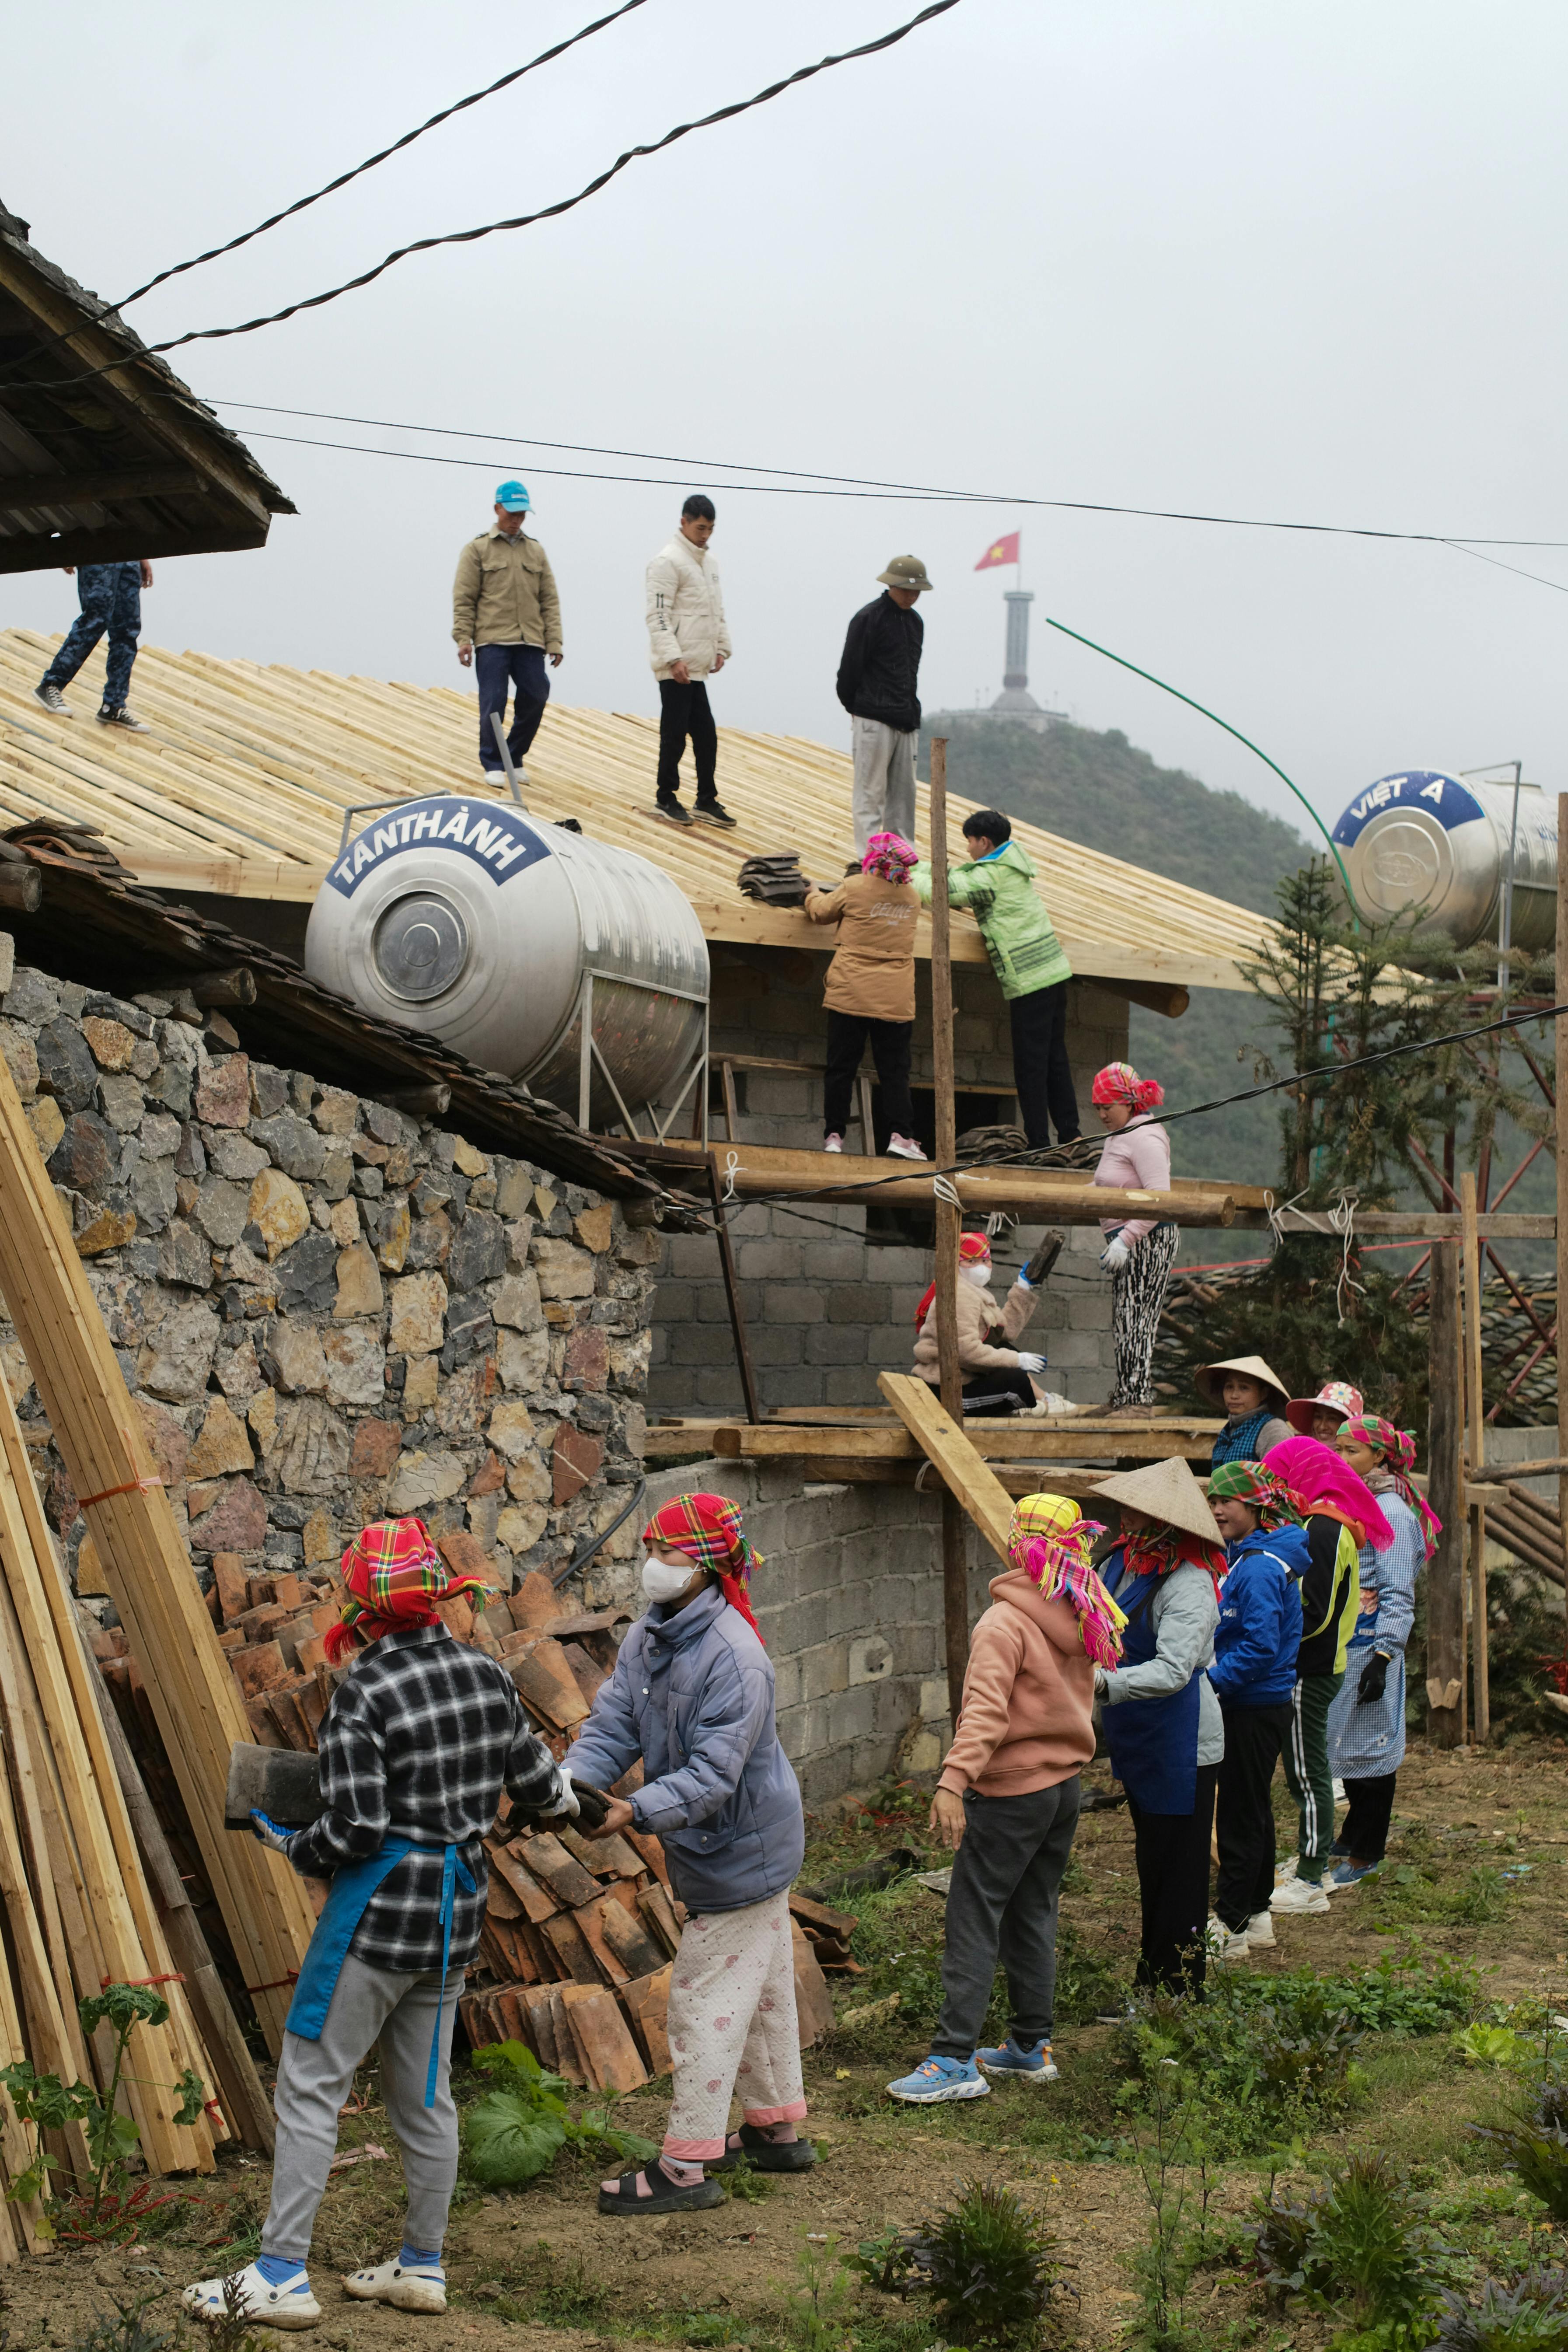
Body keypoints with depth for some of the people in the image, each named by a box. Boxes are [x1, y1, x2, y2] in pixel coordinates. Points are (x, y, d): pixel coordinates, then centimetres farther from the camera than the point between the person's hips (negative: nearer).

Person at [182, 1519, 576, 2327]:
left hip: (379, 1912, -7)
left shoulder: (364, 1693, -17)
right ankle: (422, 2267, 25)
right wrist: (569, 1797, 36)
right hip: (456, 1911, 7)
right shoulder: (486, 1676, 3)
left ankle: (282, 2276, 4)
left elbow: (355, 1830, -21)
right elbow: (538, 1788, 14)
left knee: (309, 2086, 2)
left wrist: (286, 1842, -2)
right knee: (424, 2091, 16)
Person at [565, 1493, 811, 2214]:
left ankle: (686, 2166, 1)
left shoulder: (734, 1656, -27)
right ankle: (777, 2128, 36)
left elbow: (714, 1774, -30)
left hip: (739, 1850, -9)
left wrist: (635, 1812, -38)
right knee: (762, 1986, 21)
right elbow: (612, 1727, -3)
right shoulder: (646, 1640, 2)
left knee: (705, 1999, -5)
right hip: (750, 1848, 9)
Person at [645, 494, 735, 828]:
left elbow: (717, 610, 24)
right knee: (675, 733, -2)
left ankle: (707, 800, 12)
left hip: (699, 666, 8)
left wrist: (722, 647, 14)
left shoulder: (709, 562, 15)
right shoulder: (669, 560, -11)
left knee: (706, 735, 7)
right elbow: (658, 615, -17)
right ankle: (667, 798, 10)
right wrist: (673, 658, -22)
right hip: (677, 667, -8)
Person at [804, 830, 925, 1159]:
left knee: (841, 1067, 5)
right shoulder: (911, 897, 6)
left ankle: (834, 1135, 2)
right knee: (894, 1070, 5)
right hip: (896, 1000, 2)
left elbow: (821, 912, 8)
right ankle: (901, 1135, -7)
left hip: (851, 994, -2)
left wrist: (813, 895, 30)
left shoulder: (855, 888, -6)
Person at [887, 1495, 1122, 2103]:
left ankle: (955, 2060, -6)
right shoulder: (1078, 1621, 6)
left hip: (1011, 1793, -8)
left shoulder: (1004, 1624, -18)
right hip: (1065, 1785, 8)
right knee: (1034, 1917, 17)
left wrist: (954, 1780, -34)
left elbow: (986, 1711, -29)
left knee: (973, 1923, -4)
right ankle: (1031, 2047, 24)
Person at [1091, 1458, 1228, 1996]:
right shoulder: (1124, 1560, 1)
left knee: (1177, 1869, 1)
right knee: (1151, 1860, 21)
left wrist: (1105, 1682, -47)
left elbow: (1172, 1670, -35)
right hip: (1137, 1739, 9)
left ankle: (1180, 1983, 12)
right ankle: (1151, 1973, 34)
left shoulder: (1189, 1584, -24)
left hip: (1182, 1746, -9)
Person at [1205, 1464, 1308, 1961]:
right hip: (1259, 1704, 10)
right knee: (1253, 1811, 17)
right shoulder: (1245, 1557, 10)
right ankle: (1257, 1915, 27)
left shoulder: (1259, 1569, -21)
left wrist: (1212, 1681, -21)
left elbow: (1260, 1647, -26)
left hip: (1255, 1710, -10)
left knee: (1239, 1817, -3)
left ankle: (1230, 1929, 3)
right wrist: (1216, 1675, 10)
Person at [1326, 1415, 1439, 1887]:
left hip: (1368, 1645, -8)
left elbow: (1398, 1594, -16)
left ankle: (1365, 1856, 7)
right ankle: (1354, 1837, 28)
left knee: (1366, 1746, -1)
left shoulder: (1392, 1512, -13)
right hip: (1336, 1645, 8)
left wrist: (1383, 1655, -20)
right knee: (1341, 1740, 15)